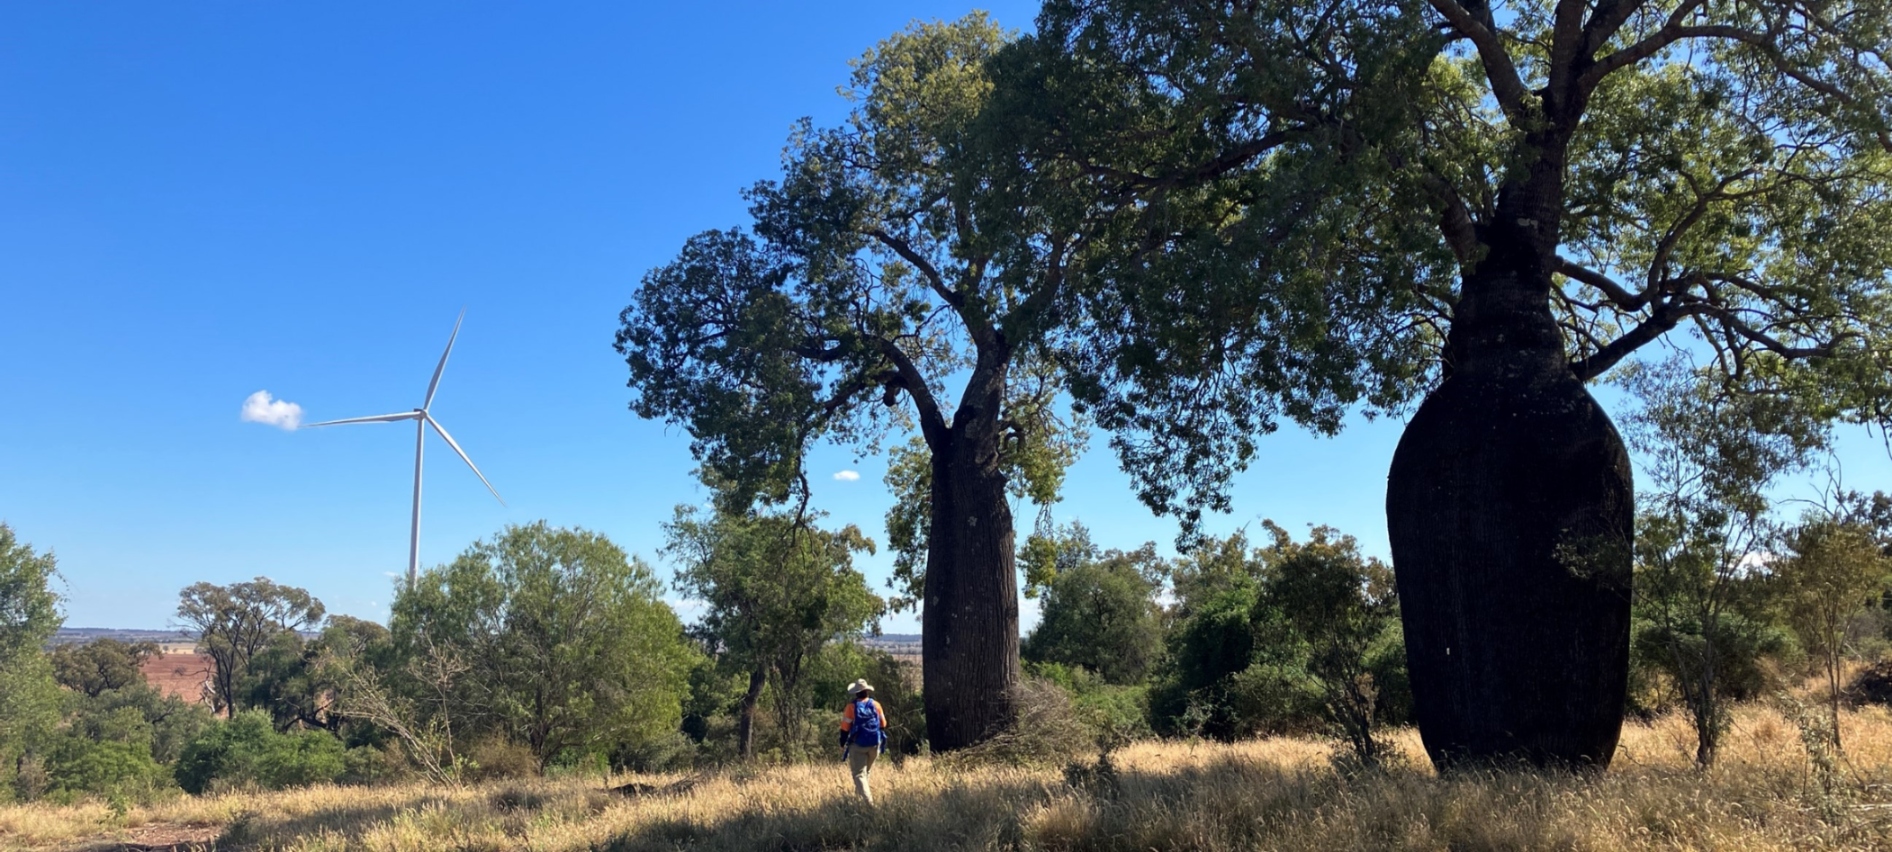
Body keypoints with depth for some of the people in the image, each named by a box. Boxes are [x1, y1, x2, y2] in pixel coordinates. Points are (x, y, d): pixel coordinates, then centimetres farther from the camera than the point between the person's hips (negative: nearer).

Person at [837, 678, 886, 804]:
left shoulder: (851, 707, -9)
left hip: (857, 745, -3)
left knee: (859, 773, -3)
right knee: (867, 770, 24)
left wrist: (842, 745, 4)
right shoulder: (876, 705, 0)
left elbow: (845, 728, -8)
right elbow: (883, 725, 7)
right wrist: (881, 742, 22)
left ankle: (868, 801, -17)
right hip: (874, 744, 3)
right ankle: (860, 792, 35)